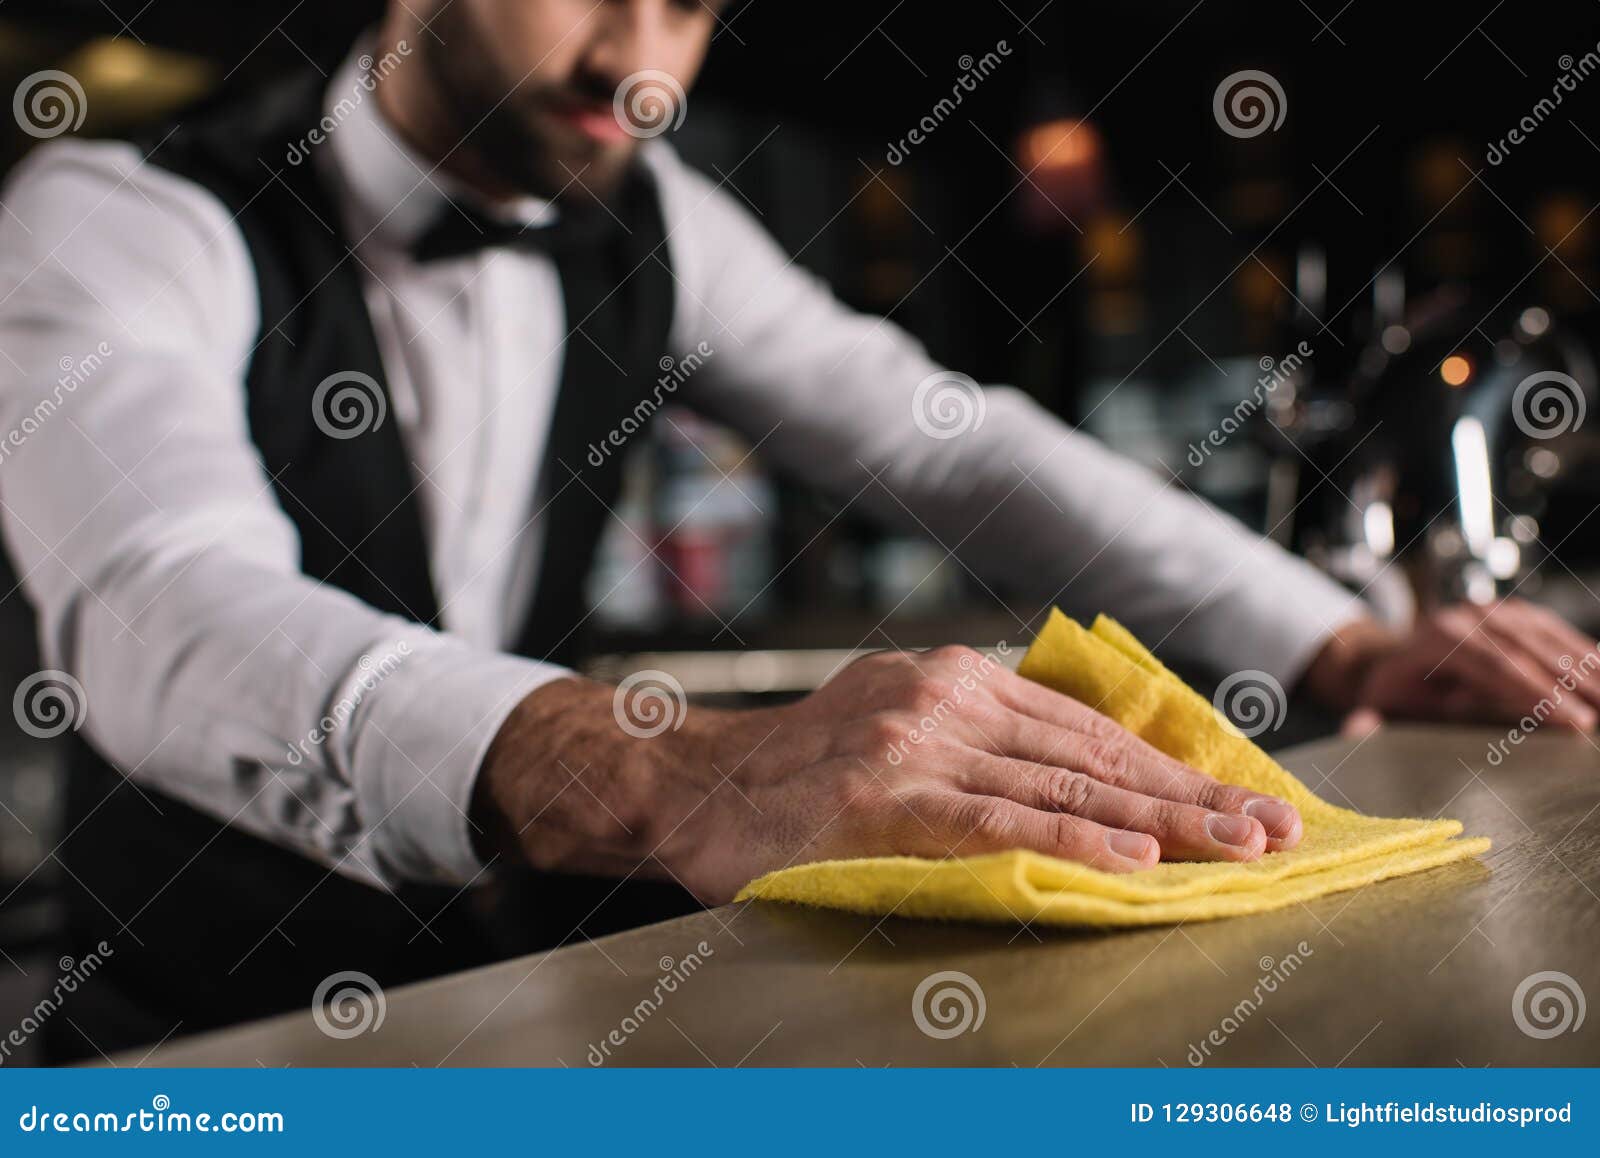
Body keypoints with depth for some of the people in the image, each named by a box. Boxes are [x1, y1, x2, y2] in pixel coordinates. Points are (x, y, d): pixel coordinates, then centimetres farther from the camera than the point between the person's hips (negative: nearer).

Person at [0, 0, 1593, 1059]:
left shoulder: (654, 228, 1)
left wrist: (1349, 650, -12)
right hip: (212, 1050, -4)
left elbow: (944, 442, 0)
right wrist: (672, 780, -55)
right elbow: (172, 612, -35)